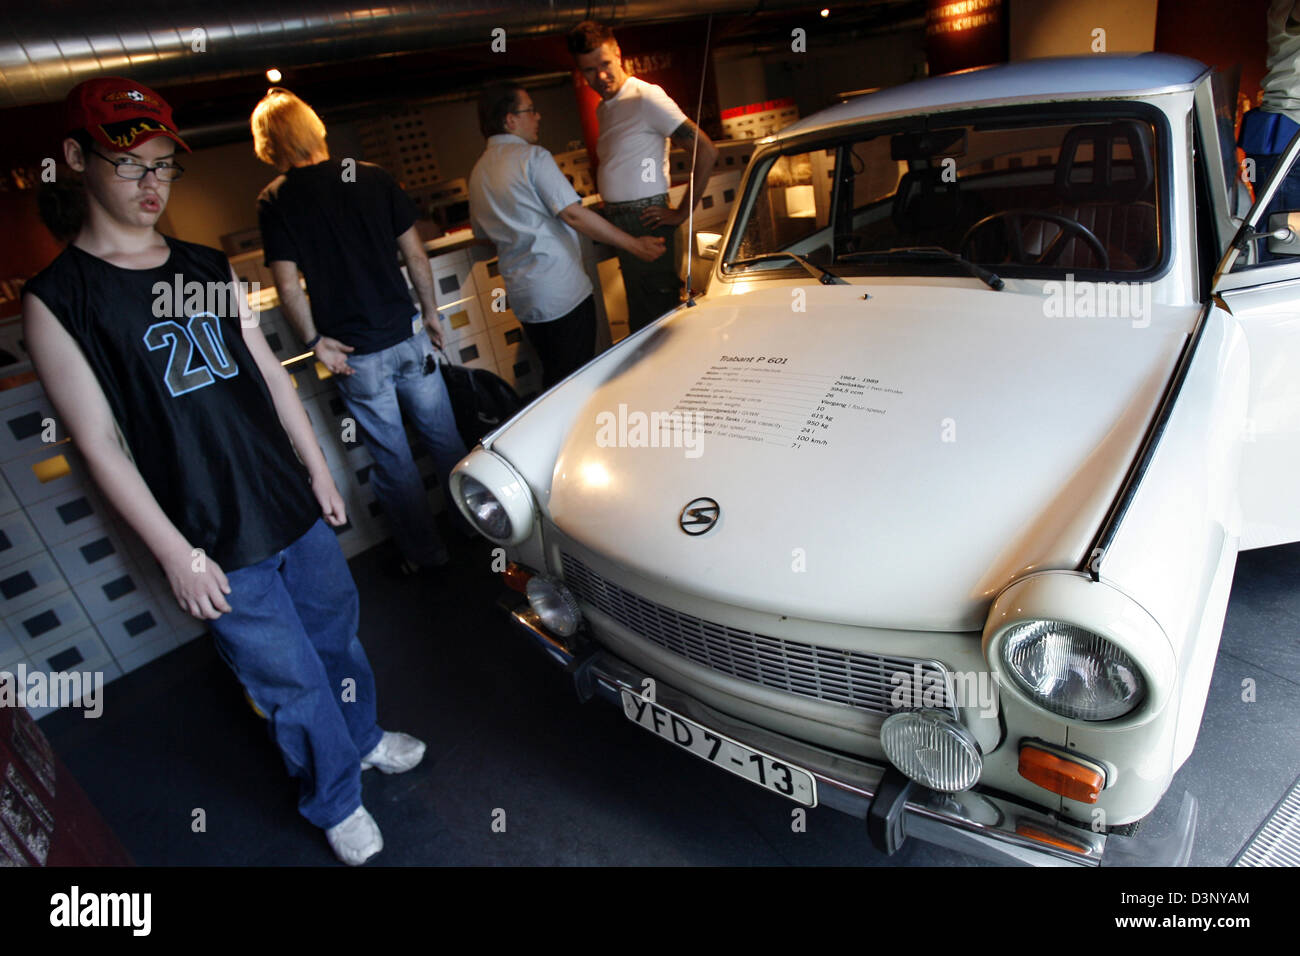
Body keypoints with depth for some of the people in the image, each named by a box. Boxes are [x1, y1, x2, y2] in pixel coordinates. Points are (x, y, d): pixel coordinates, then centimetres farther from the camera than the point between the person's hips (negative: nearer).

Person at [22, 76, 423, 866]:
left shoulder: (209, 268, 7)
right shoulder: (56, 299, -8)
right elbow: (100, 444, -10)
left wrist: (319, 473, 10)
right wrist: (176, 553, -12)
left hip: (296, 507, 5)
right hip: (217, 544, -5)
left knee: (338, 631, 20)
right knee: (293, 682, 8)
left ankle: (364, 737, 47)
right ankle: (337, 803, 33)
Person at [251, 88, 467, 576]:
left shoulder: (274, 201, -5)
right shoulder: (372, 176, 1)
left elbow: (288, 286, -10)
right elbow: (415, 254, 2)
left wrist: (315, 342, -1)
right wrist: (430, 312, 11)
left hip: (355, 353, -2)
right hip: (407, 335, 2)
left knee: (391, 458, 10)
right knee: (444, 436, 16)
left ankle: (424, 552, 22)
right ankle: (474, 523, 30)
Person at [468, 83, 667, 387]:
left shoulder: (477, 172, 14)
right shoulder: (531, 157, -10)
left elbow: (483, 234, 23)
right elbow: (573, 214, -17)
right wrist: (635, 245, -14)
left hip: (522, 297, 8)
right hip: (563, 293, -8)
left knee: (553, 379, 17)